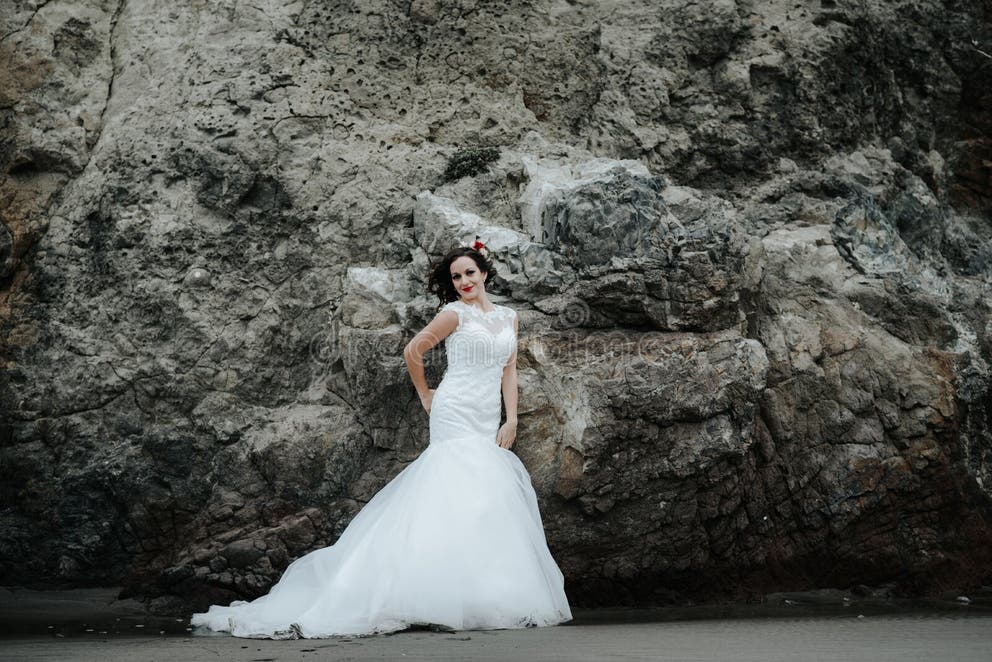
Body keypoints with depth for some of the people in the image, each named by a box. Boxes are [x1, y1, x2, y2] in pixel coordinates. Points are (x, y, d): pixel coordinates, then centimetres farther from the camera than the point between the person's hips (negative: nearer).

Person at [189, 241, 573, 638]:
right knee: (465, 494, -13)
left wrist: (512, 420, 3)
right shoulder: (455, 313, -1)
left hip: (488, 422, 6)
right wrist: (425, 396, 10)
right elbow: (412, 351, 5)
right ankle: (457, 598, -12)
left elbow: (509, 371, 12)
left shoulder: (509, 317, 15)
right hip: (456, 415, -5)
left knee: (491, 502, 1)